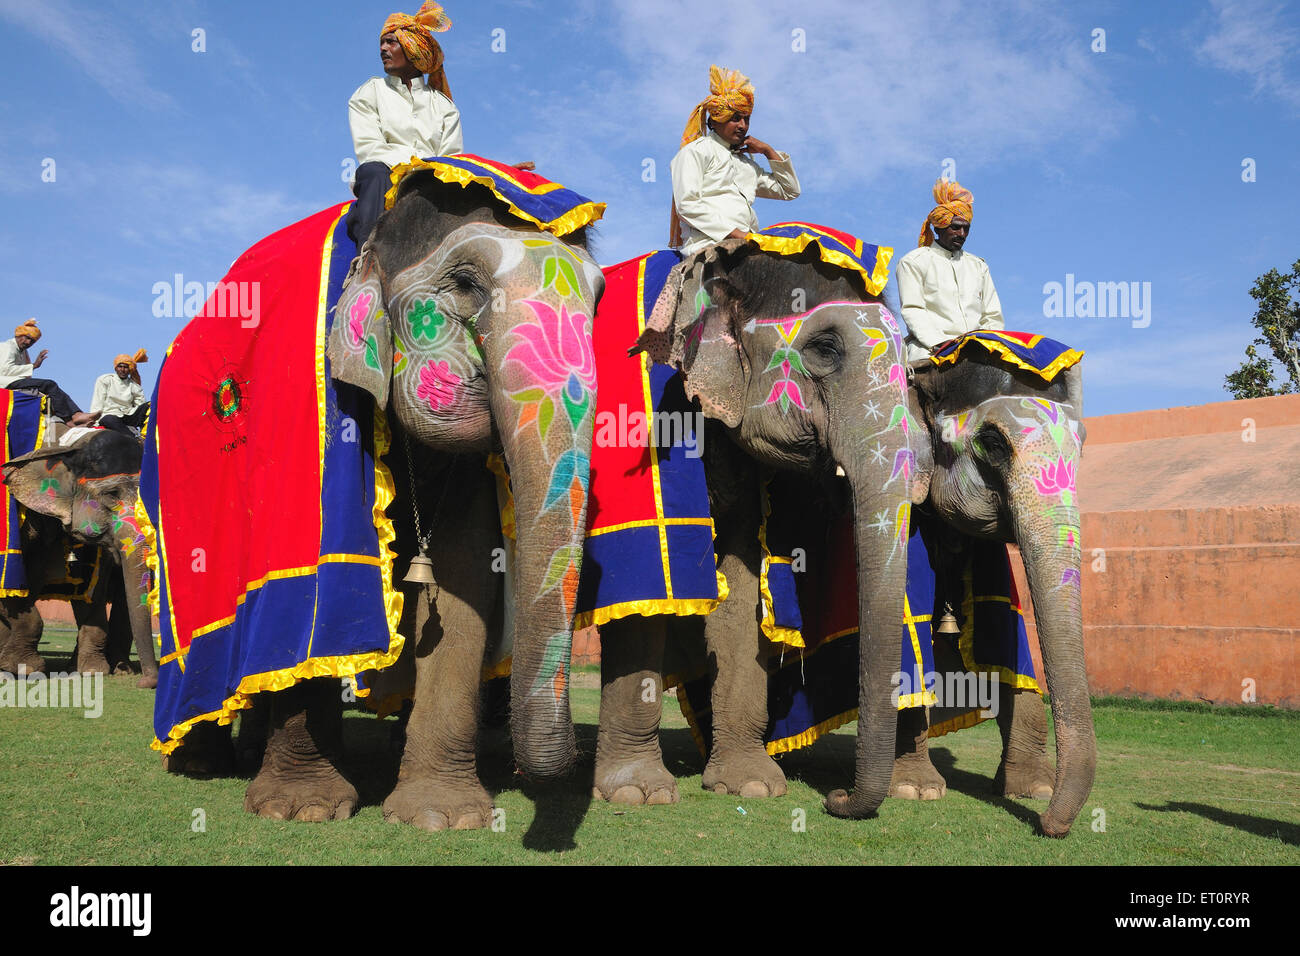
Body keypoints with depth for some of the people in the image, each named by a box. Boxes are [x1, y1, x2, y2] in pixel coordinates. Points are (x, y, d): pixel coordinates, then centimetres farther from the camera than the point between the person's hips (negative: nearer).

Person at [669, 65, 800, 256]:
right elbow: (686, 205, -4)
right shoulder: (696, 151, 11)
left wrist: (768, 151, 26)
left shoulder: (746, 163, 33)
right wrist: (733, 233, -11)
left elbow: (790, 191, 38)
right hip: (710, 244, -7)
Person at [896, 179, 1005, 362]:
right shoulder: (913, 262, 11)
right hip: (930, 346, -5)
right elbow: (912, 310, -2)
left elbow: (992, 316, 23)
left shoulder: (978, 265, 28)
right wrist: (939, 343, -17)